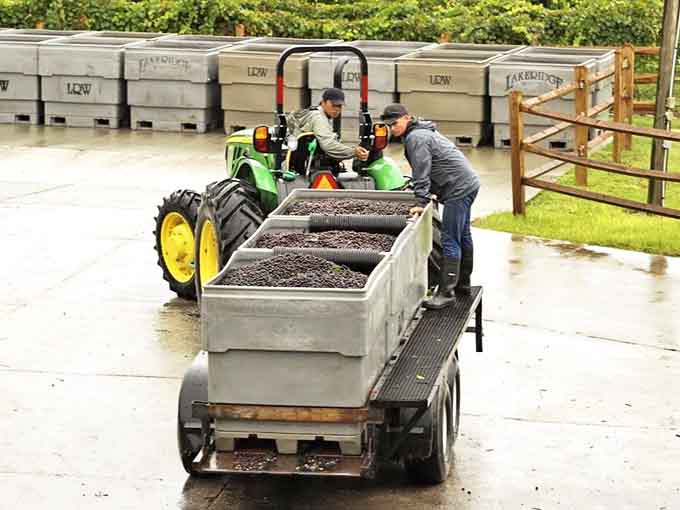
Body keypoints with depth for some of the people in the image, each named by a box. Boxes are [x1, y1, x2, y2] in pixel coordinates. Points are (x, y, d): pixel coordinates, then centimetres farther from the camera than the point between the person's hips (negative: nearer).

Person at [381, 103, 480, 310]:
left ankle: (446, 291, -15)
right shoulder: (422, 132, 19)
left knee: (450, 240, -13)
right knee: (462, 236, 19)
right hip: (468, 184, 11)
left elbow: (421, 172, -19)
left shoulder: (415, 138, -14)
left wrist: (421, 201, -20)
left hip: (458, 188, -11)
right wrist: (426, 194, 17)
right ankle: (462, 284, 30)